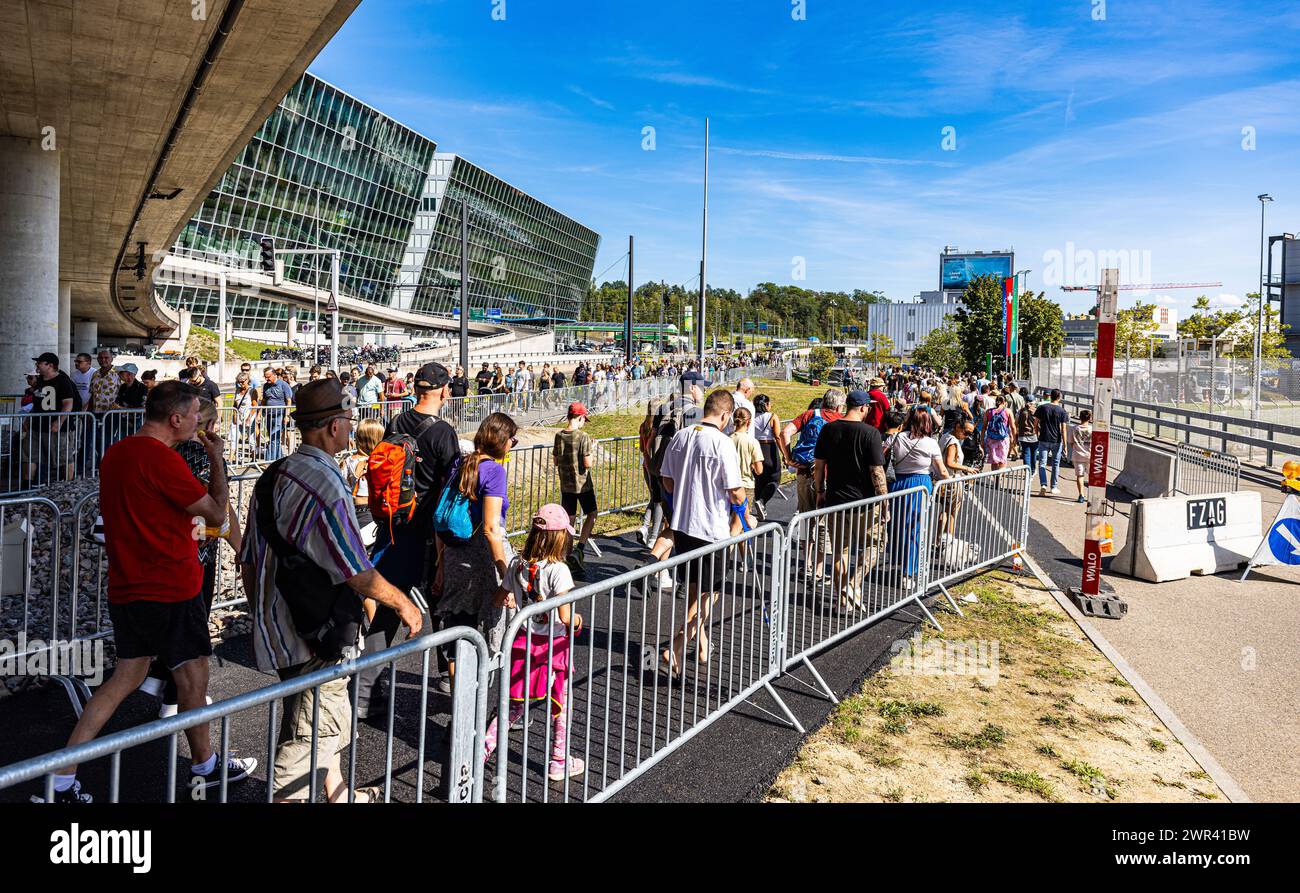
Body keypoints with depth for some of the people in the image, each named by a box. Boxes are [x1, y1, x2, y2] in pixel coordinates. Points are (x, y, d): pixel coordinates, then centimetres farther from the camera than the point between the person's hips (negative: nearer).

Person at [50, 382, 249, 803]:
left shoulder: (116, 452, 8)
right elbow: (217, 513, -13)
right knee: (193, 677, 10)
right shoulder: (163, 460, -21)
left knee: (127, 677, 16)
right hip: (171, 589, -8)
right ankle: (204, 766, 27)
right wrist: (216, 458, -4)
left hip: (127, 587, 8)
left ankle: (61, 779, 14)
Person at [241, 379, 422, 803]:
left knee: (331, 719, 26)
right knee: (308, 735, 4)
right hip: (315, 641, -10)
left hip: (276, 627, 10)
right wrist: (402, 603, -5)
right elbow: (358, 573, -20)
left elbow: (249, 561, 12)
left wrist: (261, 617, 24)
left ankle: (339, 794, 43)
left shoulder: (271, 477, 6)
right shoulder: (325, 485, -22)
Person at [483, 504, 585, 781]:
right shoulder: (558, 570, -21)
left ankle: (485, 745, 17)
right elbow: (565, 616, -25)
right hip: (552, 645, -5)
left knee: (516, 704, 21)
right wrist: (577, 619, -5)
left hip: (523, 641, 5)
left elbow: (499, 600, 8)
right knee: (562, 704, 14)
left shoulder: (517, 564, -3)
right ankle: (560, 762, 25)